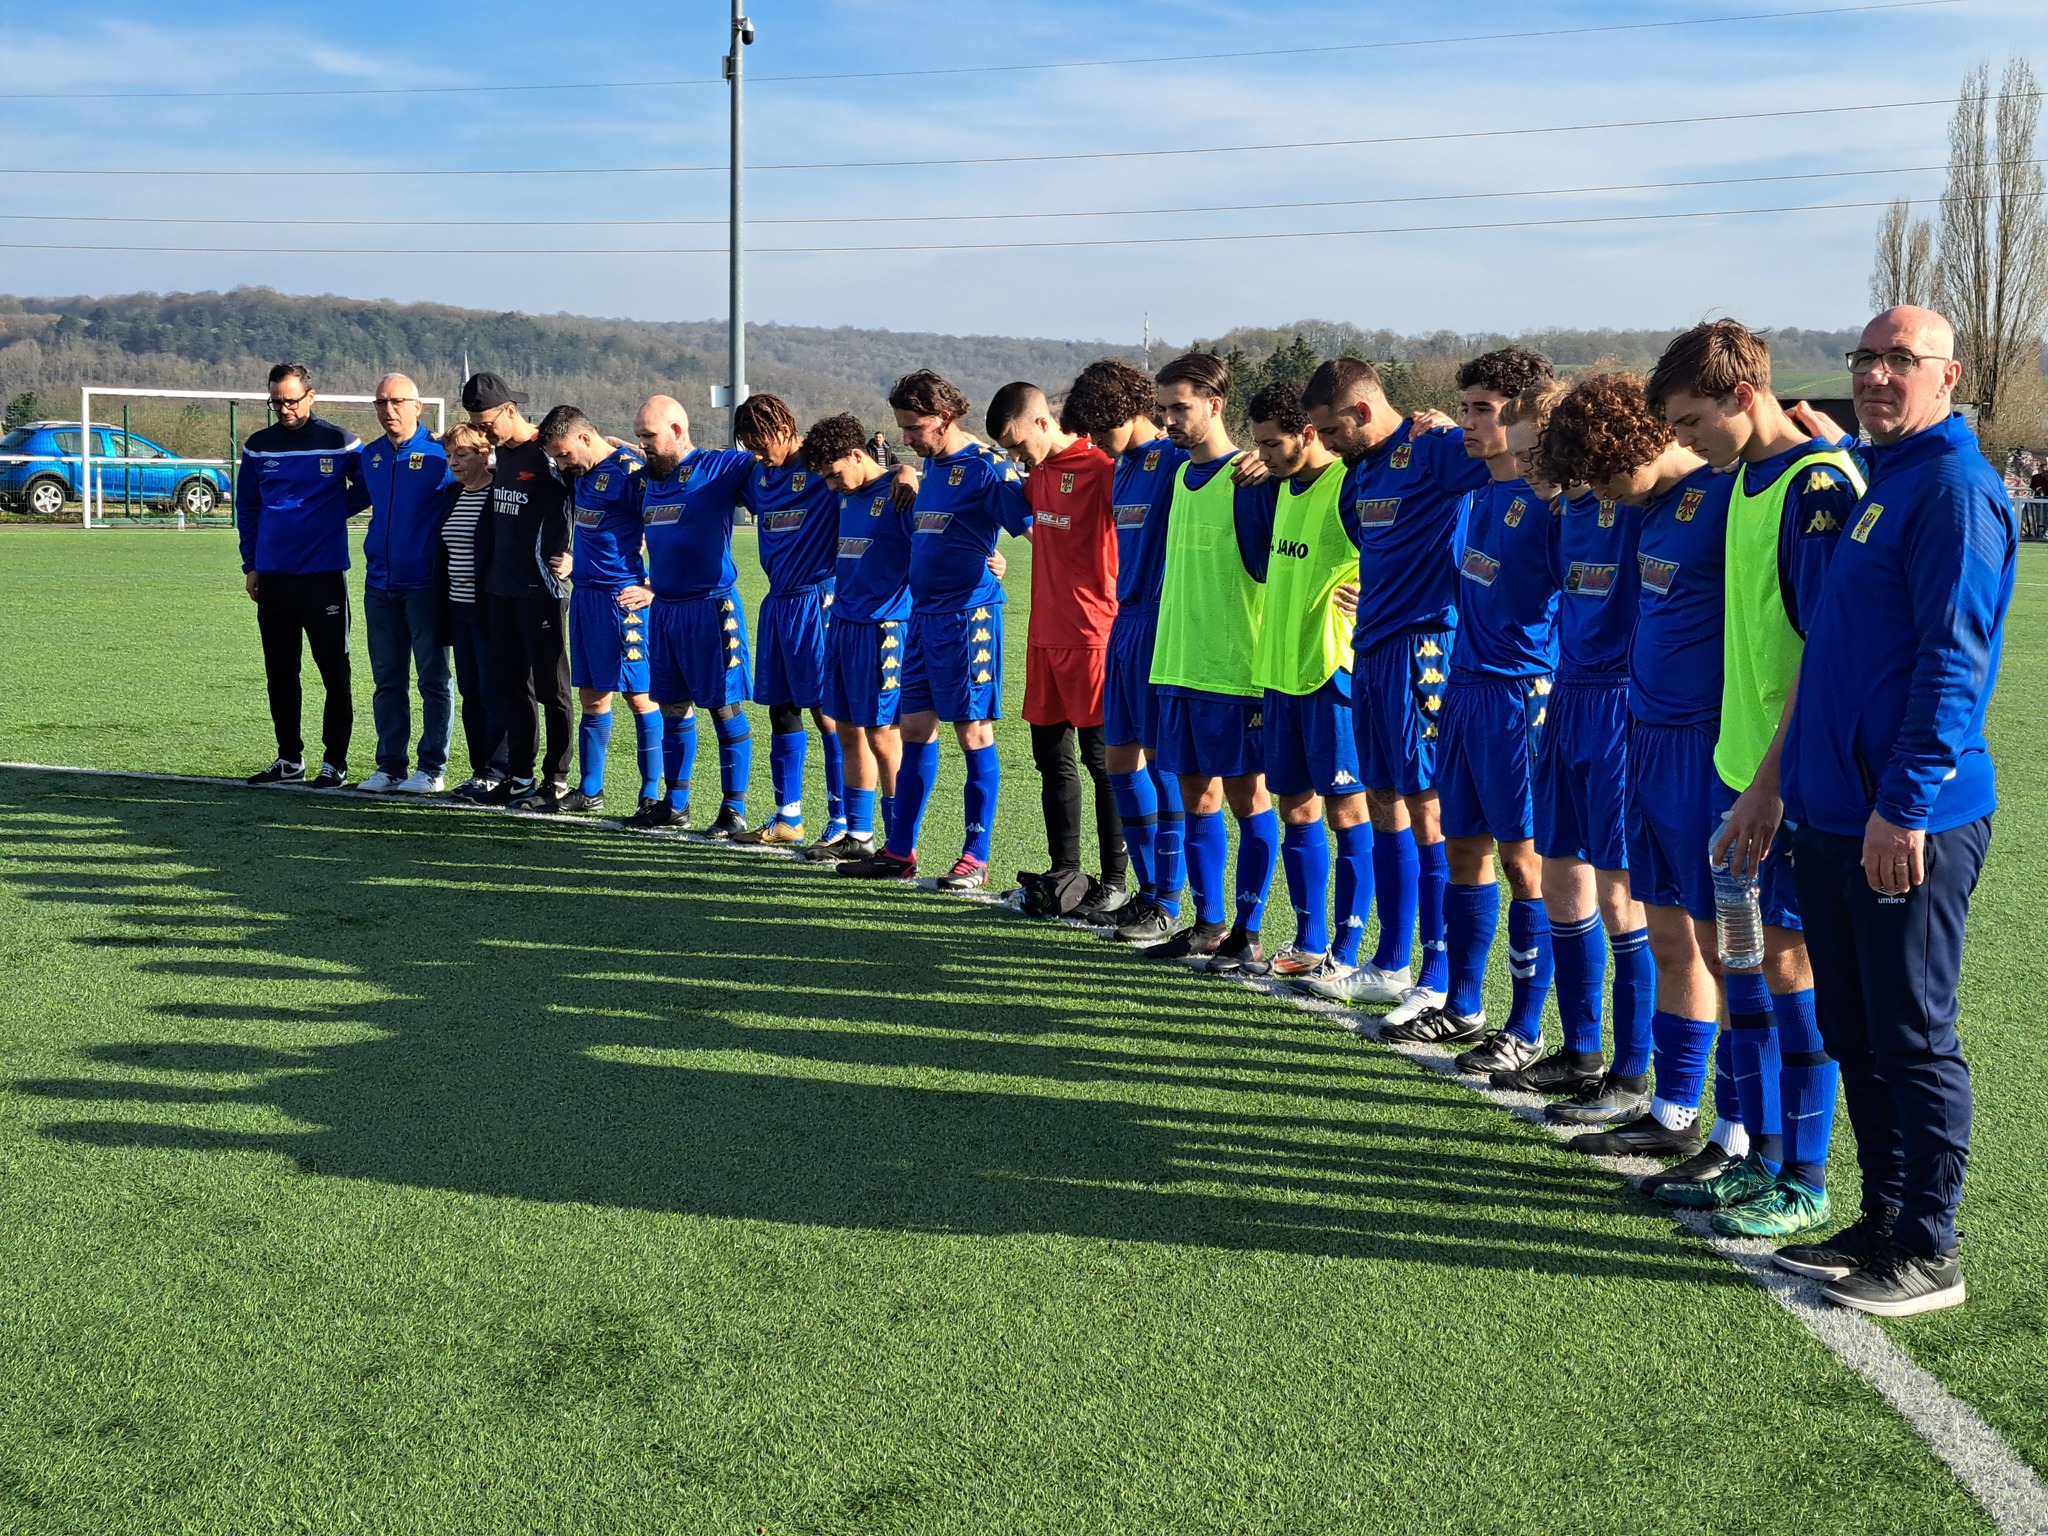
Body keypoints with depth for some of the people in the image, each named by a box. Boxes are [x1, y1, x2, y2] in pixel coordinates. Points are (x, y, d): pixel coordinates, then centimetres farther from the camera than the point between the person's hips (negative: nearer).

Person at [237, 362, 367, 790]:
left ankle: (335, 761, 5)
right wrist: (250, 565, 11)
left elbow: (365, 490, 10)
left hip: (324, 576, -4)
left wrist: (332, 511, 0)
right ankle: (289, 759, 19)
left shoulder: (339, 443, -3)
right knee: (279, 674, 9)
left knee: (334, 671, -2)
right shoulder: (258, 446, 7)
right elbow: (246, 506, 15)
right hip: (273, 577, 4)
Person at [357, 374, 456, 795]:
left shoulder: (439, 453, -6)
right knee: (387, 681, 9)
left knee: (434, 680, 1)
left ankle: (432, 768, 6)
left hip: (424, 583, -6)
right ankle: (389, 766, 15)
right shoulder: (370, 456, 11)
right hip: (380, 584, 6)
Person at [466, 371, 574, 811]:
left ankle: (556, 779, 5)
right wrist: (484, 571, 15)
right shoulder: (500, 453, 11)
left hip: (541, 592, -8)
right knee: (511, 687, 12)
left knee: (552, 689, 0)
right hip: (501, 590, 8)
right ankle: (519, 775, 19)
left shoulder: (548, 456, -13)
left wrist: (571, 558, -18)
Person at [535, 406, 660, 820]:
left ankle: (652, 796, 0)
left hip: (623, 597, -8)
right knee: (591, 695, 13)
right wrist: (570, 559, 21)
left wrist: (654, 589, -17)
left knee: (638, 694, -4)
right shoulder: (580, 474, 11)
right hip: (584, 594, 8)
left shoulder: (631, 471, -14)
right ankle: (590, 790, 22)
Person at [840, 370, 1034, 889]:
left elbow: (1033, 526, -14)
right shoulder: (930, 465, 14)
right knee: (915, 728, 10)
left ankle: (976, 857, 4)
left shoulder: (985, 466, -11)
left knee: (973, 731, -3)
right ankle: (899, 851, 17)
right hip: (924, 613, 9)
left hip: (968, 614, -9)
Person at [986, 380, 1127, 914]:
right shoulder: (1039, 472, 13)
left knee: (1101, 760, -1)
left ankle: (1114, 882, 7)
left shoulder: (1100, 468, -14)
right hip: (1046, 634, 8)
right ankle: (1064, 872, 22)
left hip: (1091, 634, -8)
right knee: (1051, 757, 12)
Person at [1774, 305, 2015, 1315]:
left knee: (1913, 1043, 0)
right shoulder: (1879, 481, 17)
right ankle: (1881, 1224, 27)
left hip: (1909, 825, -9)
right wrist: (1808, 783, 21)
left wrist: (1905, 803, -21)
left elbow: (1954, 659, -19)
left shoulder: (1955, 487, -12)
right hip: (1837, 814, 9)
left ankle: (1926, 1254, 11)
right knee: (1855, 1035, 15)